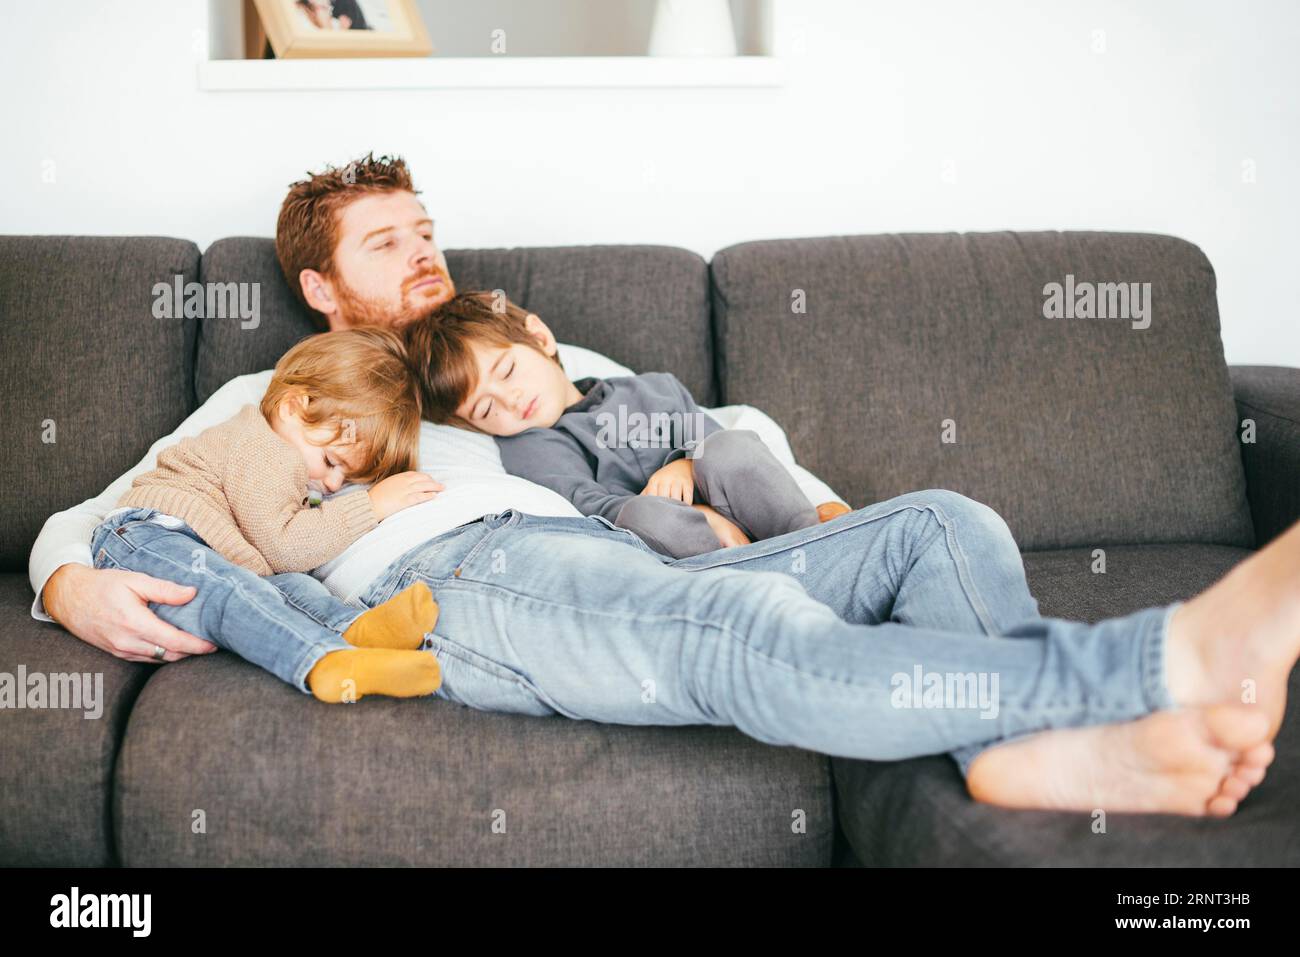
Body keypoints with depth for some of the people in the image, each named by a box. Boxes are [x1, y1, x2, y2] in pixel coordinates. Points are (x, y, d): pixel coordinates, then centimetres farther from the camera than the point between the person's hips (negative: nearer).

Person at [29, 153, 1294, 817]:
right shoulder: (267, 399, 29)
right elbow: (84, 520, 23)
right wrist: (75, 588, -3)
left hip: (609, 555, 6)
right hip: (455, 574, -5)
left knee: (943, 525, -15)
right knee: (759, 632, -37)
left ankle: (1047, 749, -43)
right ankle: (1164, 654, -47)